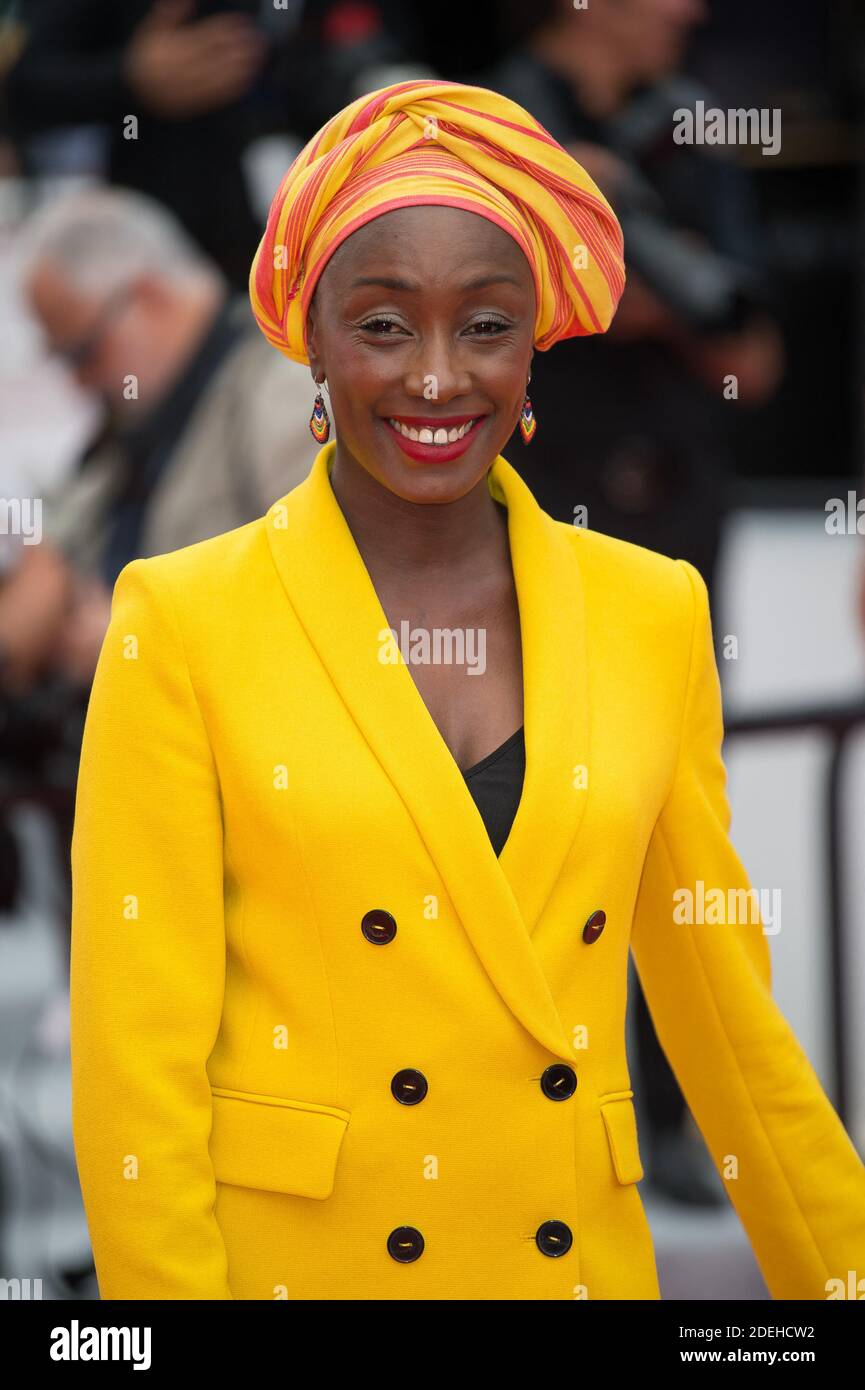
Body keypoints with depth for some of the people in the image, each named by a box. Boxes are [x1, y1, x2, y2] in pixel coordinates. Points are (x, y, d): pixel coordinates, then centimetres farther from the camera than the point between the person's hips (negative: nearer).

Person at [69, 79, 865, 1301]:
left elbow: (723, 1010, 9)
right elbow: (139, 1054, -9)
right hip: (289, 1261, -3)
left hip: (586, 1258, 3)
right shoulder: (185, 621, -7)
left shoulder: (653, 615, 3)